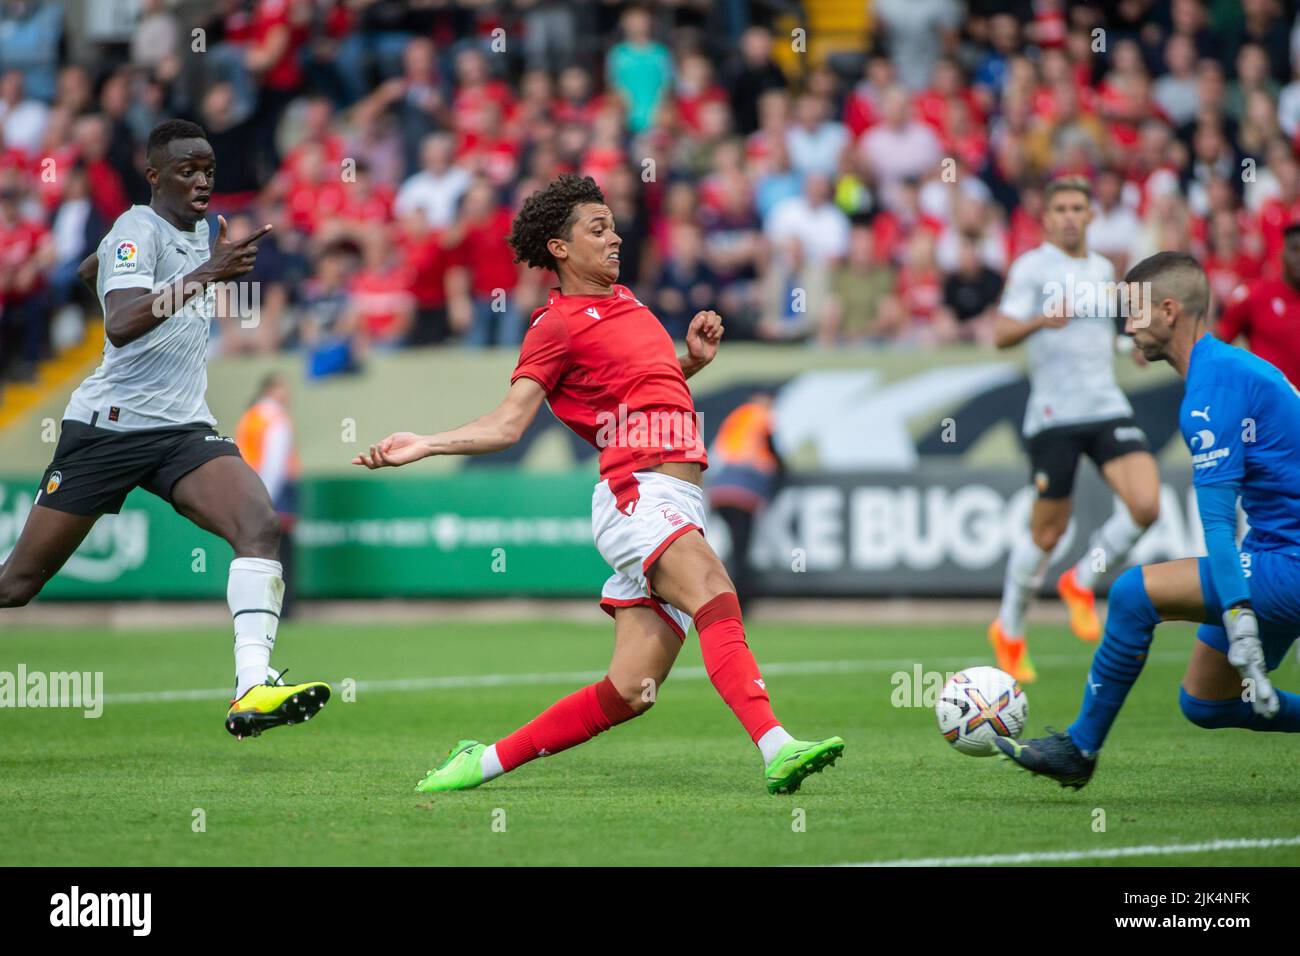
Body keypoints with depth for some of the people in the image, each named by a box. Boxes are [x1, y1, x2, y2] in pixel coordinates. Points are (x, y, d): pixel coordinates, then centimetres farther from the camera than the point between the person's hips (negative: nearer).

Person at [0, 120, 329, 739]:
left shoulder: (197, 229, 12)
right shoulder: (138, 230, -12)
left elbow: (89, 269, 32)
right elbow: (120, 325, -33)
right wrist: (202, 276, -40)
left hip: (184, 430, 6)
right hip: (107, 426, -6)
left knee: (260, 526, -23)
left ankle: (252, 689, -34)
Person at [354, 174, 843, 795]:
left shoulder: (622, 299, 22)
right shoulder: (558, 324, -2)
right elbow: (507, 424, -5)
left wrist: (692, 356, 17)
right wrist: (425, 445, -20)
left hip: (677, 508, 8)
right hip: (637, 494, -8)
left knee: (630, 692, 0)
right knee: (713, 593, -34)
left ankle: (487, 760, 11)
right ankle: (776, 748, -50)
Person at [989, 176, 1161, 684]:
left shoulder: (1103, 269, 15)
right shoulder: (1032, 267, -4)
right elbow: (1001, 334, -16)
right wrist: (1040, 320, -33)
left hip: (1107, 408, 5)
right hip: (1054, 414, -5)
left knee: (1146, 504, -16)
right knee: (1048, 531, -1)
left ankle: (1082, 583, 8)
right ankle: (1009, 631, 20)